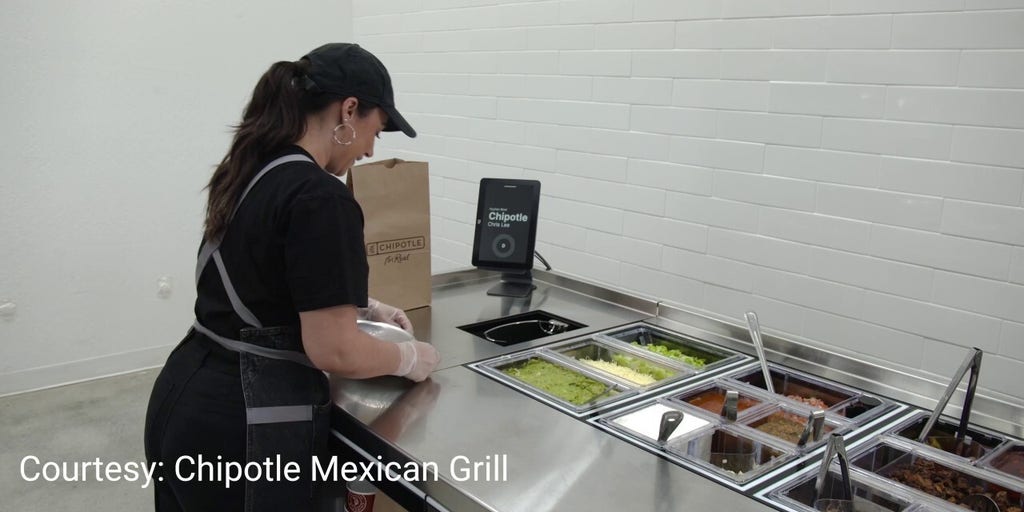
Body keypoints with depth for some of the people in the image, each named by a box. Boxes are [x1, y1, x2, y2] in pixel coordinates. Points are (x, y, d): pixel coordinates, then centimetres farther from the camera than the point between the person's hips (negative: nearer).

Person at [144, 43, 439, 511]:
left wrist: (359, 307, 19)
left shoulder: (249, 170, 7)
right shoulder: (321, 199, -22)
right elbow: (333, 351, -22)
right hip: (240, 425, -9)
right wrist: (408, 358, -4)